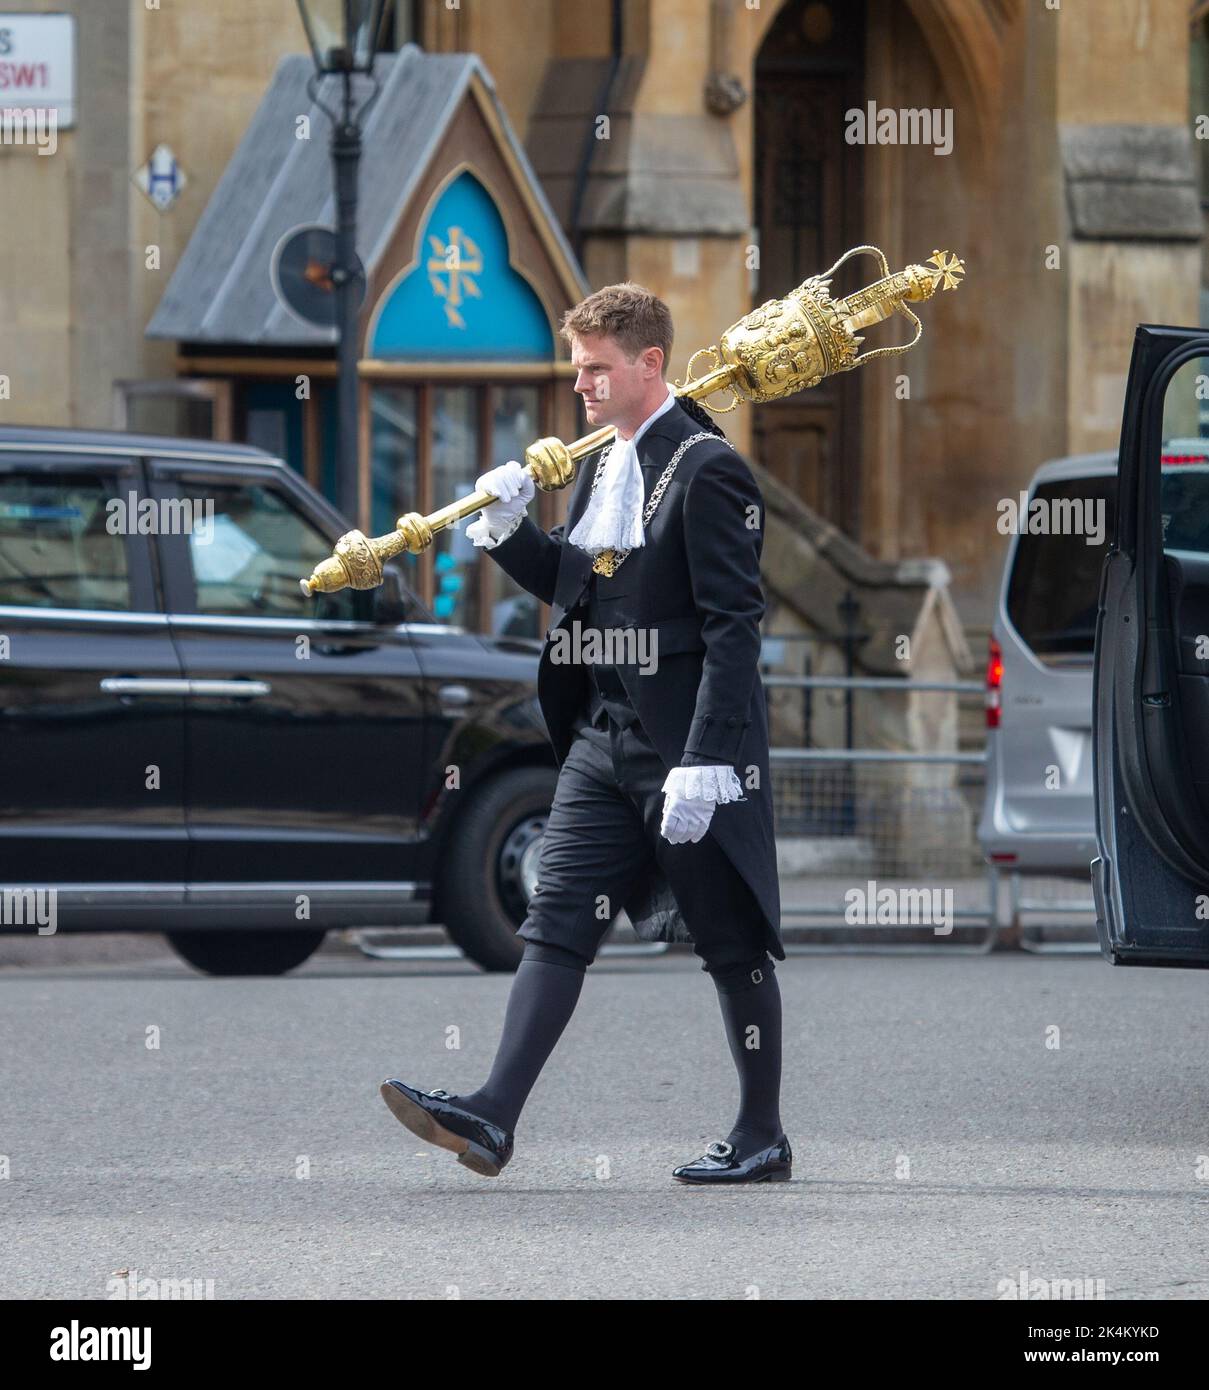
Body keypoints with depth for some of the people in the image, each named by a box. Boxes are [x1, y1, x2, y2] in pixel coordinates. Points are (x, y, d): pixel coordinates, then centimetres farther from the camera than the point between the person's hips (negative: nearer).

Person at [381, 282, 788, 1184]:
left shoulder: (708, 469, -13)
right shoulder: (601, 466, 13)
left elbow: (734, 625, -18)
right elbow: (577, 588, 23)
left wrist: (702, 762, -23)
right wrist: (509, 531, 3)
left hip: (692, 744, -8)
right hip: (604, 738, 8)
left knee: (732, 942, 3)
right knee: (556, 925, -2)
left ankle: (762, 1138, 13)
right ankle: (494, 1117, -9)